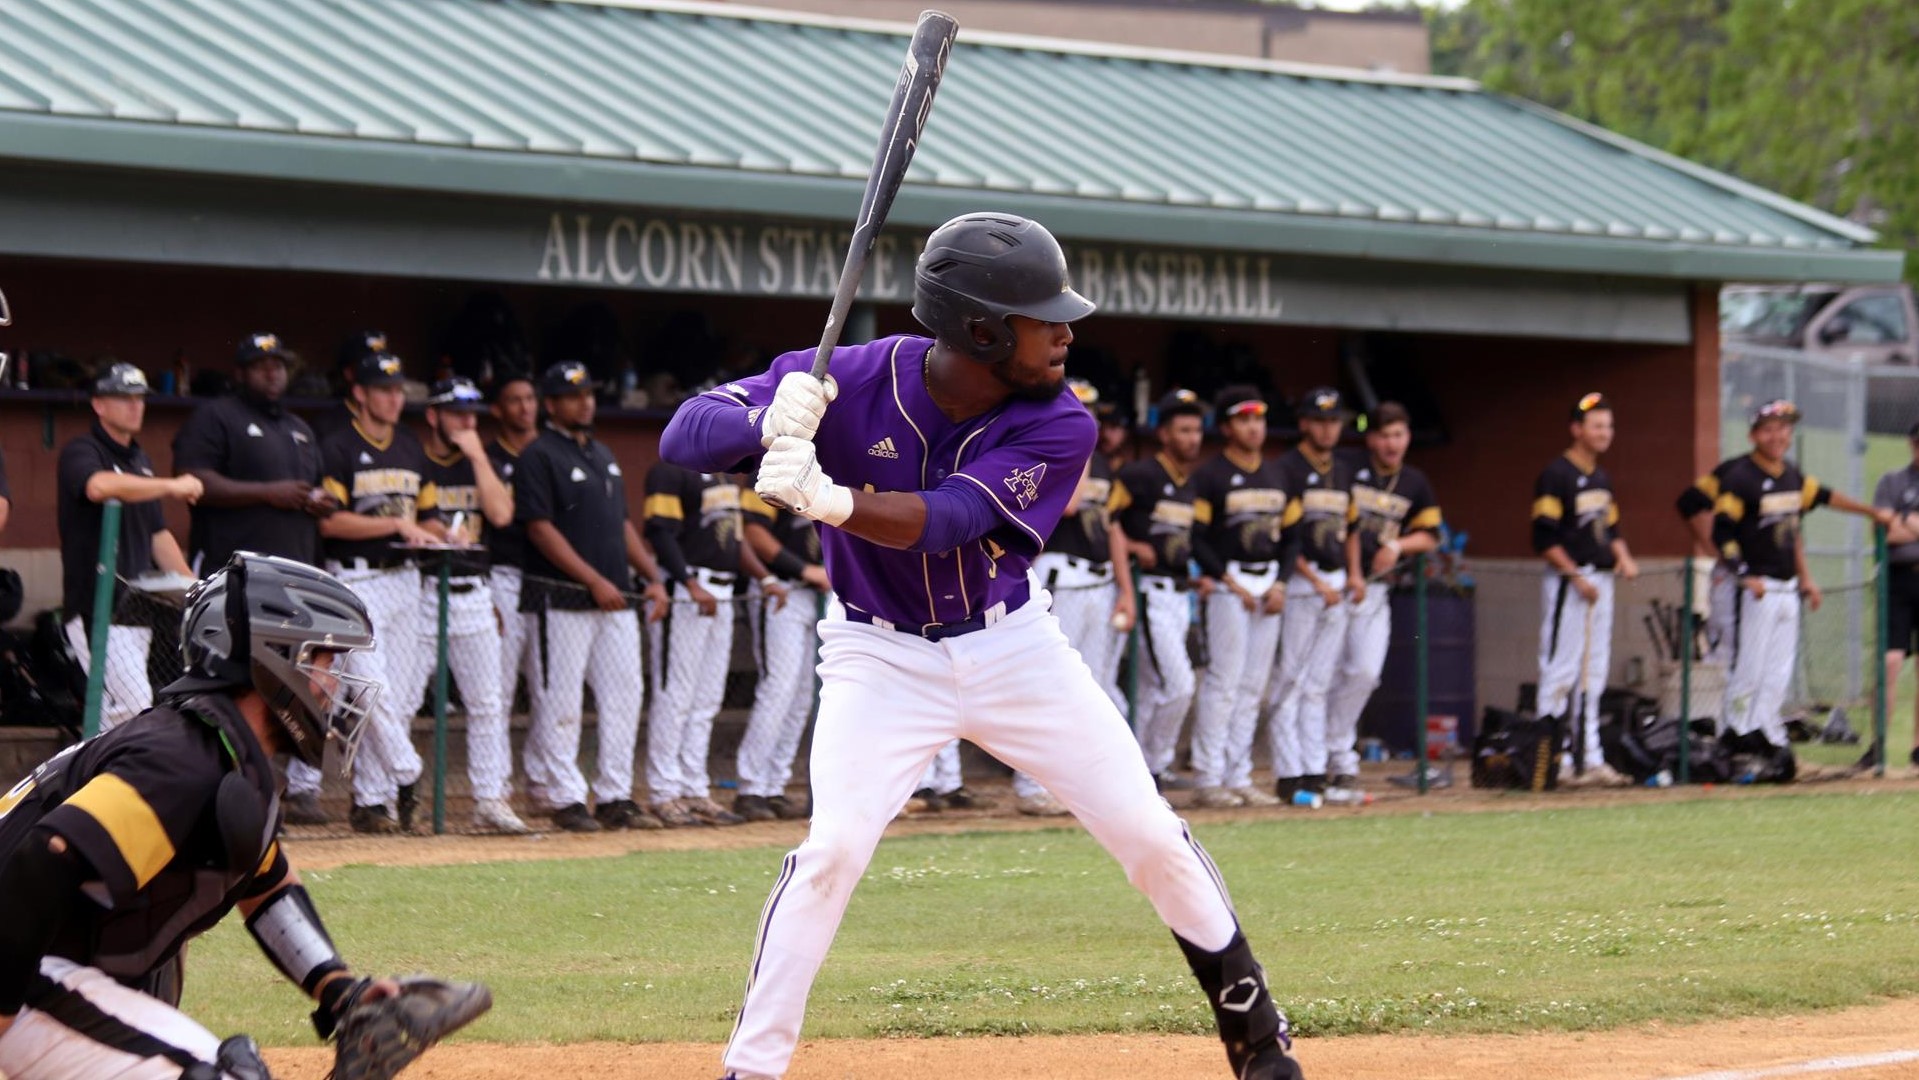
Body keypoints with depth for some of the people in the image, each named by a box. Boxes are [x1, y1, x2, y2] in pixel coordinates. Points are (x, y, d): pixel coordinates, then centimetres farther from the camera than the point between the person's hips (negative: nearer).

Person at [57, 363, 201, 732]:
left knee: (116, 714, 8)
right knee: (139, 710, -18)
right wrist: (171, 487, -26)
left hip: (138, 608, 9)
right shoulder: (82, 452, -7)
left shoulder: (141, 460, 21)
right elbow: (99, 486, -31)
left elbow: (157, 533, 25)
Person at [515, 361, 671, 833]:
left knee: (625, 696, 4)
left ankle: (615, 798, 9)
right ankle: (565, 799, 1)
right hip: (563, 599, -8)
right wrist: (595, 581, -19)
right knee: (561, 702, -4)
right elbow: (541, 529, -14)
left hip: (616, 600, 8)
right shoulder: (539, 457, -7)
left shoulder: (603, 455, 19)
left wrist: (652, 577, 11)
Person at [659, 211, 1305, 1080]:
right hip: (882, 657, -2)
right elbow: (683, 437, -22)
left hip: (1012, 645, 2)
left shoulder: (1059, 429, -18)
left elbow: (943, 521, -32)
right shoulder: (848, 382, -20)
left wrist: (831, 500, -51)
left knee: (1152, 838, 2)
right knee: (833, 849, -21)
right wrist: (770, 426, -45)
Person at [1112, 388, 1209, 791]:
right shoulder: (1141, 476, -11)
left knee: (1154, 690, 11)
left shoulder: (1192, 485, 16)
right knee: (1179, 683, -13)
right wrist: (1133, 548, -20)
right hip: (1151, 592, -9)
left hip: (1180, 595, 9)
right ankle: (1155, 767, -2)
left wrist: (1198, 577, 12)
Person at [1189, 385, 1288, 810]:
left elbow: (1285, 532, 17)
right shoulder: (1210, 475, -5)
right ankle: (1208, 779, -7)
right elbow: (1196, 539, -10)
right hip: (1228, 582, -7)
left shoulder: (1275, 474, 15)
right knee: (1224, 681, -9)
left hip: (1269, 586, 7)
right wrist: (1231, 583, -14)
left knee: (1253, 685, 7)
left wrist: (1280, 583, 3)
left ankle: (1238, 777, 10)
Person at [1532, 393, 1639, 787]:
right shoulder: (1556, 475, -11)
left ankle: (1589, 759, 15)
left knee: (1593, 676, 11)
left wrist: (1623, 557, 3)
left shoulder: (1601, 478, 16)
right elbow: (1545, 538, -16)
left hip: (1600, 582, 9)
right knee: (1560, 672, -8)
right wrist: (1577, 578, -19)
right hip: (1568, 583, -9)